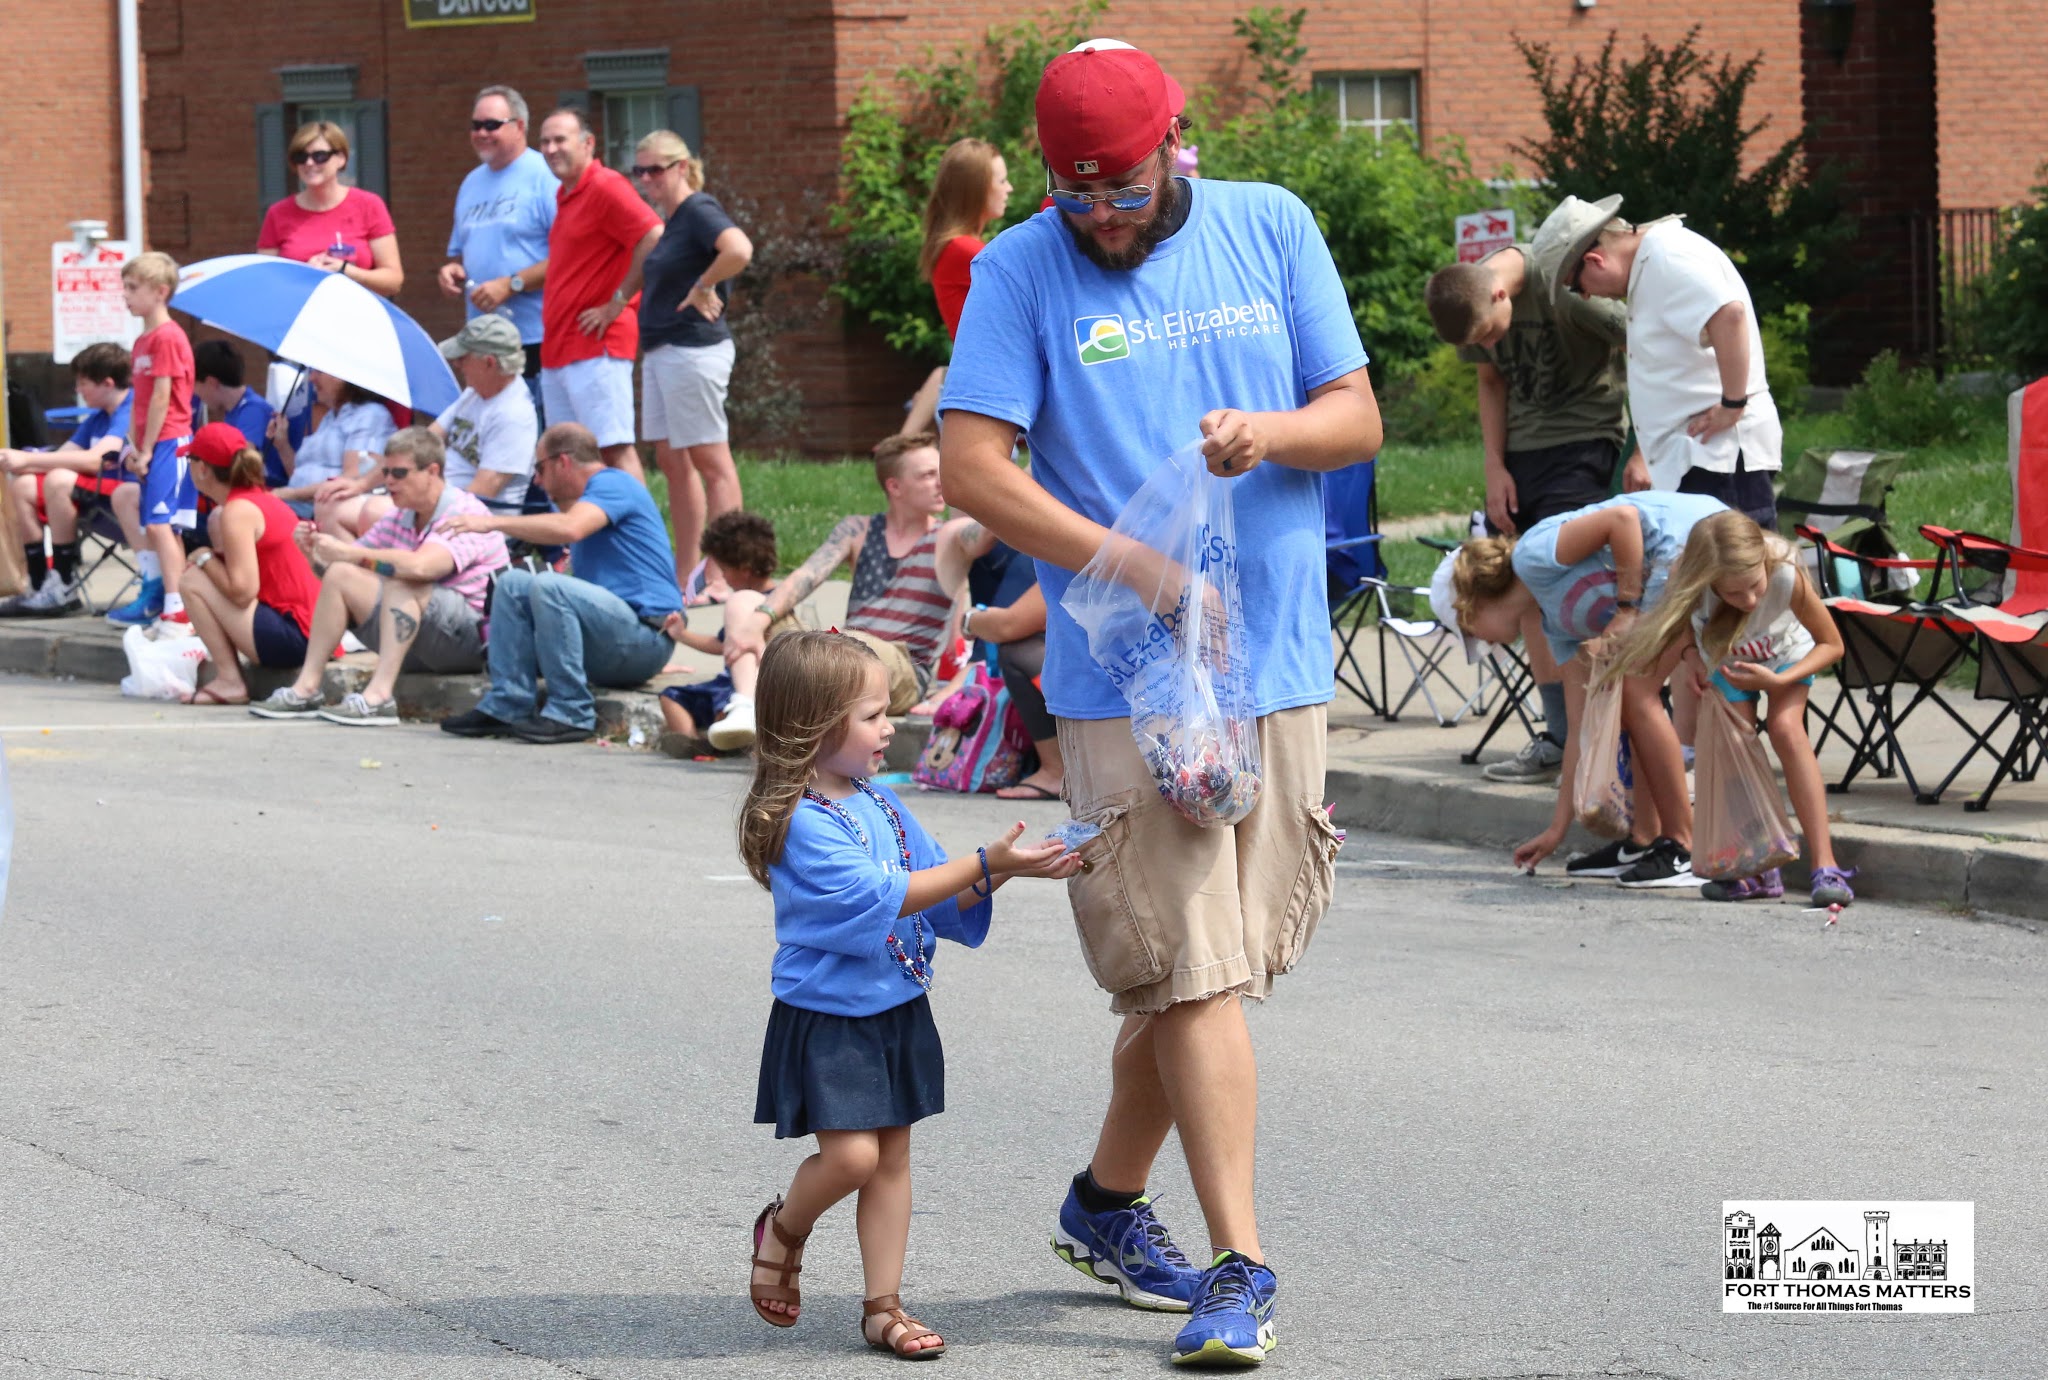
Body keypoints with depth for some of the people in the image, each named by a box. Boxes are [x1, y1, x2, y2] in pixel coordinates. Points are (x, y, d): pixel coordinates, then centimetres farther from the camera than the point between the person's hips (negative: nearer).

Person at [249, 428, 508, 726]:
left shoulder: (464, 514, -13)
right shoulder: (399, 519, 12)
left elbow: (421, 566, -31)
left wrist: (349, 553, -29)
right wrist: (316, 550, -10)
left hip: (472, 638, -8)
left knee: (400, 581, -32)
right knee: (341, 576, -4)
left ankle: (380, 694, -40)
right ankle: (306, 688, -11)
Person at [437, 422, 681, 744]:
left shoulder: (612, 484, -6)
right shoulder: (583, 504, 26)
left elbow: (569, 529, -26)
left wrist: (493, 523, -23)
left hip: (646, 636, -10)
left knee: (548, 587, -30)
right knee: (513, 583, 1)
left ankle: (571, 714, -26)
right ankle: (507, 706, -9)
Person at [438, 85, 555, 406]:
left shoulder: (546, 177, -6)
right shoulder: (472, 183, 20)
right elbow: (459, 252, 31)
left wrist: (511, 284, -18)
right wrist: (450, 271, 7)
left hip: (535, 340, -8)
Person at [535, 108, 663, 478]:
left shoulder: (605, 187, -10)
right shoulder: (563, 195, 19)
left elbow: (654, 239, -21)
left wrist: (618, 303, -17)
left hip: (596, 348, -10)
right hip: (557, 347, 10)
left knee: (615, 448, -11)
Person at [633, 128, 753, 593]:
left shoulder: (699, 212, -13)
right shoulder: (668, 221, 14)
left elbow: (739, 250, -31)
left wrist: (702, 288, -19)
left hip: (694, 349, -10)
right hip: (660, 350, 10)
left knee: (710, 462, -6)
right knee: (672, 462, 11)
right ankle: (684, 576, 15)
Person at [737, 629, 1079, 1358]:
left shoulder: (880, 804, 8)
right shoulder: (802, 823, -19)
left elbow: (942, 902, 11)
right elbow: (881, 894, -25)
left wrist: (1003, 869, -7)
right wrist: (984, 865, -26)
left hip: (898, 1010, 8)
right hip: (827, 1017, -8)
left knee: (892, 1158, 7)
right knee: (851, 1154, -14)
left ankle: (882, 1307, 14)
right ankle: (784, 1229, 17)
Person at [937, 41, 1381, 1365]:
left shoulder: (1270, 229, 8)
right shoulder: (1022, 268, -2)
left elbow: (1359, 418, 8)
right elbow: (974, 467, -10)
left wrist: (1270, 430, -15)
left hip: (1278, 659, 4)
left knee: (1207, 965, 12)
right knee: (1197, 967, -10)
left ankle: (1110, 1201, 30)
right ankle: (1240, 1267, -9)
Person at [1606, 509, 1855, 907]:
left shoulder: (1787, 577, -41)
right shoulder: (1692, 589, -36)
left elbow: (1831, 644, -24)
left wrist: (1778, 681, -37)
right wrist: (1687, 651, -32)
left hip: (1785, 656, -2)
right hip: (1726, 662, 2)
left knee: (1786, 728, -24)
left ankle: (1825, 865, -26)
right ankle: (1759, 870, -6)